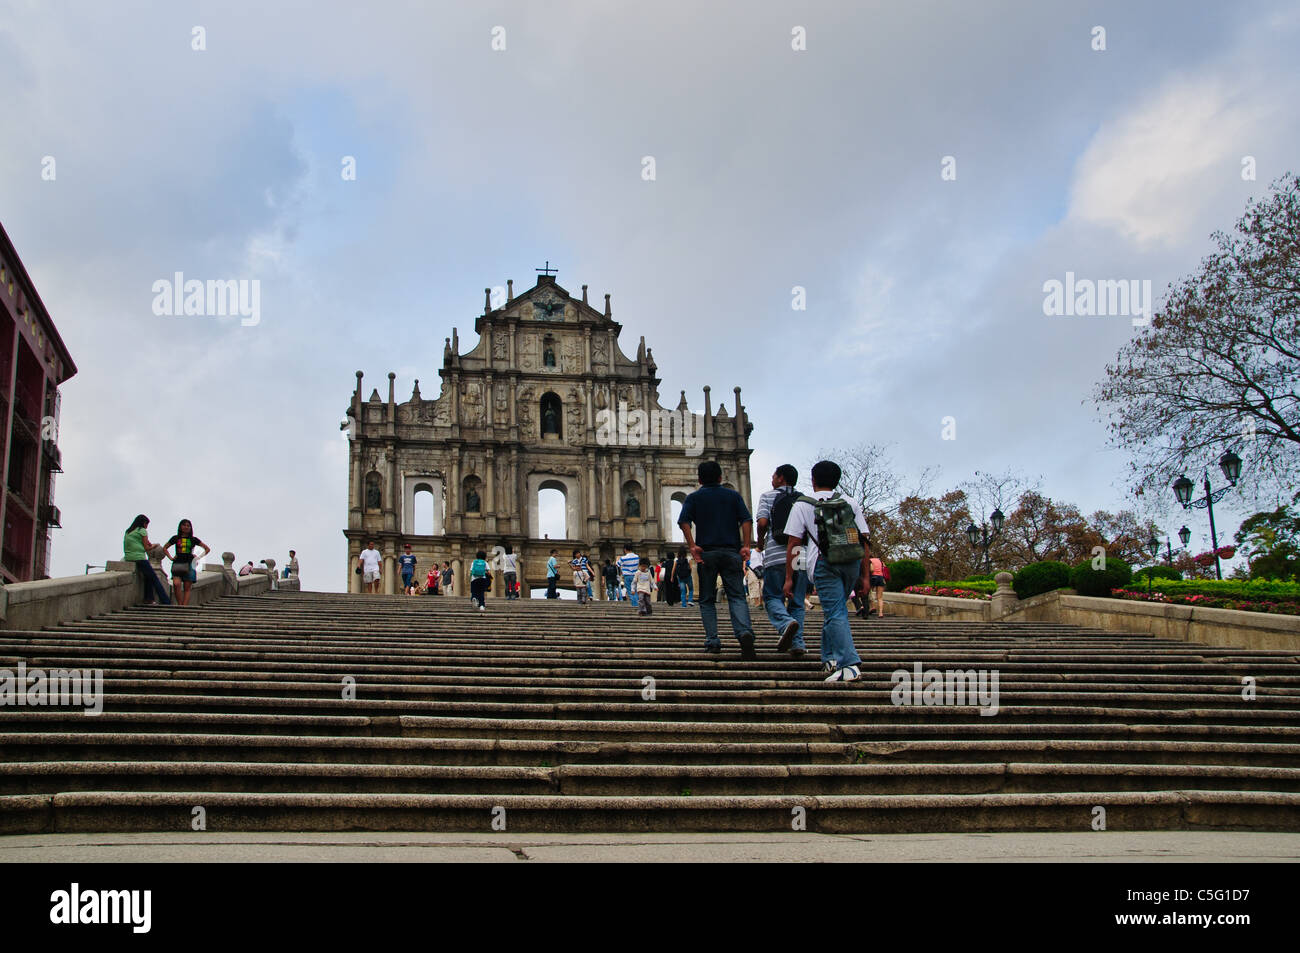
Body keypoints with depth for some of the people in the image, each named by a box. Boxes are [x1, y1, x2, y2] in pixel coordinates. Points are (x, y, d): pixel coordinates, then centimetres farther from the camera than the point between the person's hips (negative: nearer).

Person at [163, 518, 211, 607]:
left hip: (189, 564, 0)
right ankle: (179, 605, -12)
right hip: (177, 564, 0)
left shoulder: (193, 539, 11)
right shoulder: (176, 538, 12)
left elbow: (207, 549, 16)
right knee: (176, 584, -21)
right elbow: (165, 548, 25)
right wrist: (170, 557, 11)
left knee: (187, 588, -4)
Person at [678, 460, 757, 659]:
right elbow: (746, 520, -1)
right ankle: (744, 632, -26)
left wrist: (692, 546, -10)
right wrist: (745, 546, -5)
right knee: (736, 596, -2)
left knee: (707, 600, 8)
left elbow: (684, 521, -7)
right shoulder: (733, 496, 13)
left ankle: (712, 641, 0)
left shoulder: (694, 498, 10)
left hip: (706, 552, -1)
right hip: (731, 551, 1)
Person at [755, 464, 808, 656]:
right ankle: (797, 642, 0)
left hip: (776, 555, -3)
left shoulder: (768, 496, 5)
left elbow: (762, 522, -8)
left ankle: (786, 623, -24)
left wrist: (760, 540, 10)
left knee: (772, 597, 5)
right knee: (797, 601, 9)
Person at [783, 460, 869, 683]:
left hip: (824, 562, -4)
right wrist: (864, 577, 13)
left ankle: (849, 664, -17)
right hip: (852, 563, 4)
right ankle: (830, 659, 23)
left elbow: (792, 543, 4)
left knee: (836, 614, -6)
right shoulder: (851, 504, 16)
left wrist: (788, 578, 7)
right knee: (833, 611, 20)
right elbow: (864, 541, 11)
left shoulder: (802, 505, 9)